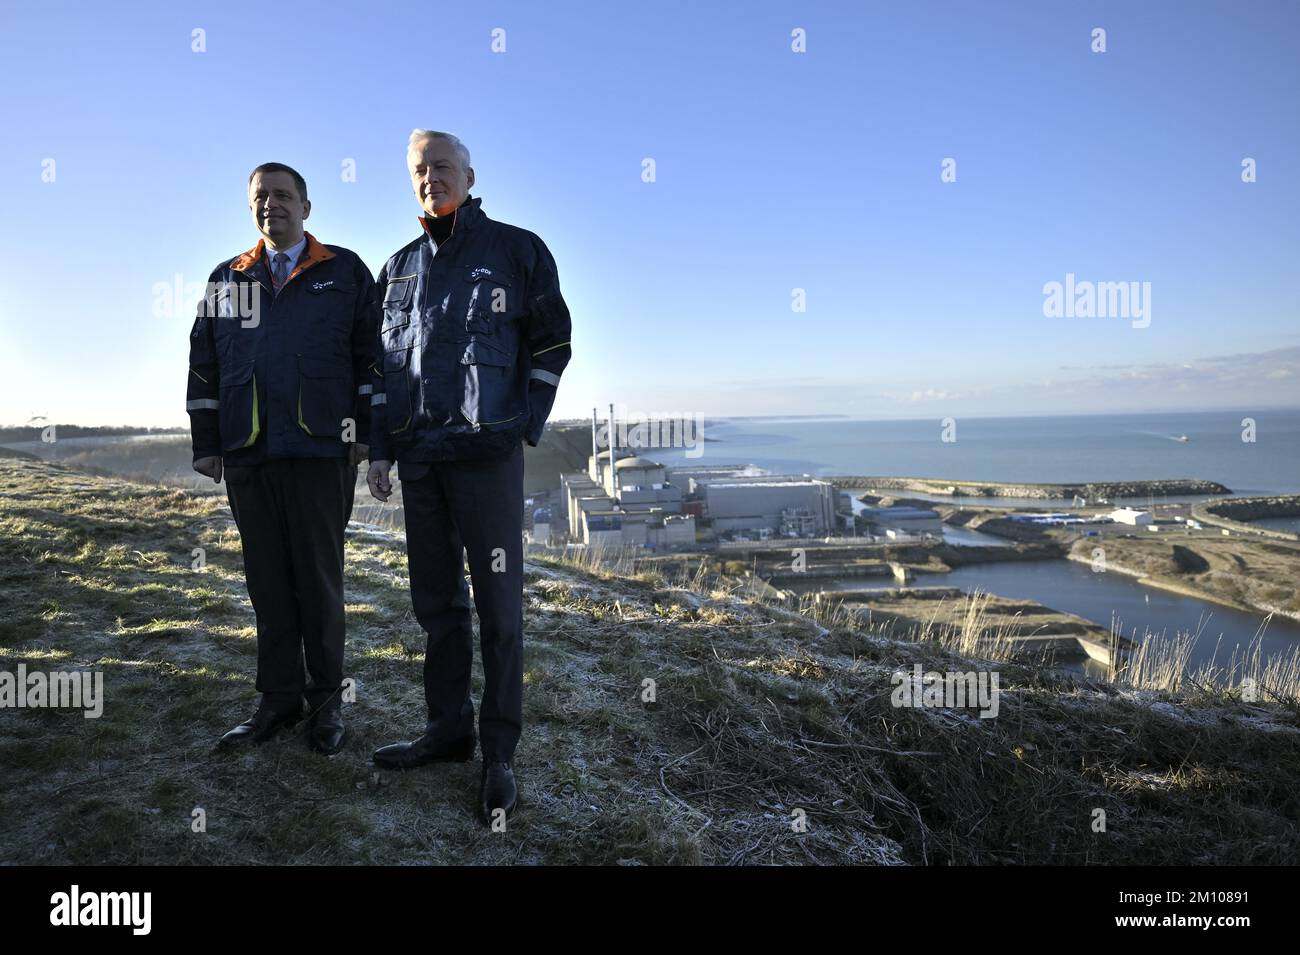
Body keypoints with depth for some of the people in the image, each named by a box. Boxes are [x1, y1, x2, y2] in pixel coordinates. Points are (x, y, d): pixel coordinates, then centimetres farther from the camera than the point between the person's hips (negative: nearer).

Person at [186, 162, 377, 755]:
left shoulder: (346, 273, 8)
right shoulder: (227, 279, 17)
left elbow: (371, 355, 3)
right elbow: (203, 366, 16)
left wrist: (368, 433, -4)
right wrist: (206, 444, 9)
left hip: (320, 452, -3)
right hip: (246, 456, 4)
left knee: (319, 579, 1)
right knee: (267, 582, 7)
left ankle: (326, 700, 13)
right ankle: (279, 700, 18)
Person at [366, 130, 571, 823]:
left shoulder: (517, 250, 4)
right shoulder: (399, 268, 17)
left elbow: (552, 341, 3)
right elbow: (384, 362, 18)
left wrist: (525, 426, -6)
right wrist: (380, 449, 10)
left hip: (487, 453, -5)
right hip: (417, 458, 5)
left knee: (498, 604, -3)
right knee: (436, 602, 11)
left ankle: (499, 754, 6)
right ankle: (448, 729, 24)